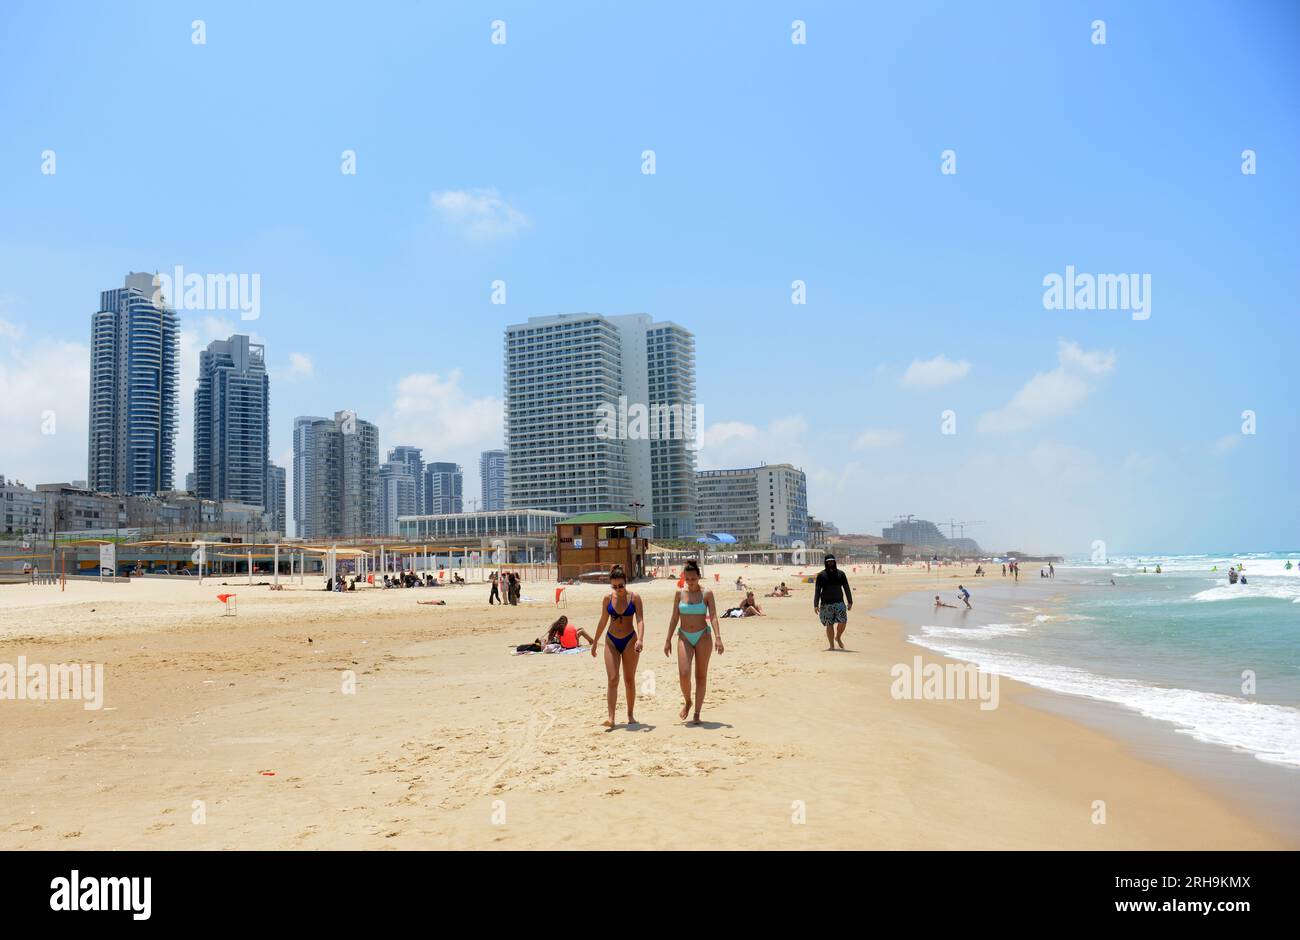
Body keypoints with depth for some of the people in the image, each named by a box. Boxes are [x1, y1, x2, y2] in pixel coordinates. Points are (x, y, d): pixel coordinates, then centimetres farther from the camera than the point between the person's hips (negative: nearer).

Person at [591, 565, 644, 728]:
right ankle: (611, 718, -11)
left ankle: (630, 714, 20)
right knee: (612, 679, -8)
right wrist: (594, 642, 15)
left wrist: (640, 640, -32)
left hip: (630, 640, -2)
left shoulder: (634, 598, -8)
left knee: (629, 679, 7)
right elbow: (603, 622, 11)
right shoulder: (608, 598, 0)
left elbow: (640, 620, -16)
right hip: (611, 641, 2)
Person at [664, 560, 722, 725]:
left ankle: (697, 714, 12)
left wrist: (718, 638, -21)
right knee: (683, 674, -12)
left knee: (701, 676, 3)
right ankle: (688, 701, 16)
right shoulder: (680, 594, 3)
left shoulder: (707, 594, -3)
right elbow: (674, 618, 7)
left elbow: (713, 617, -9)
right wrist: (668, 640, 5)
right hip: (684, 637, 1)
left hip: (703, 636, -1)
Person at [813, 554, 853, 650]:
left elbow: (846, 588, 11)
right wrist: (816, 605, -4)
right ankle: (831, 645, 12)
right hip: (826, 603, -1)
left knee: (843, 622, -11)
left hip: (839, 602, 1)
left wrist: (850, 602, 6)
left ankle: (838, 637, 18)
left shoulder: (840, 574, 8)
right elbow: (817, 590, 1)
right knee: (829, 624, 1)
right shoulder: (821, 575, 3)